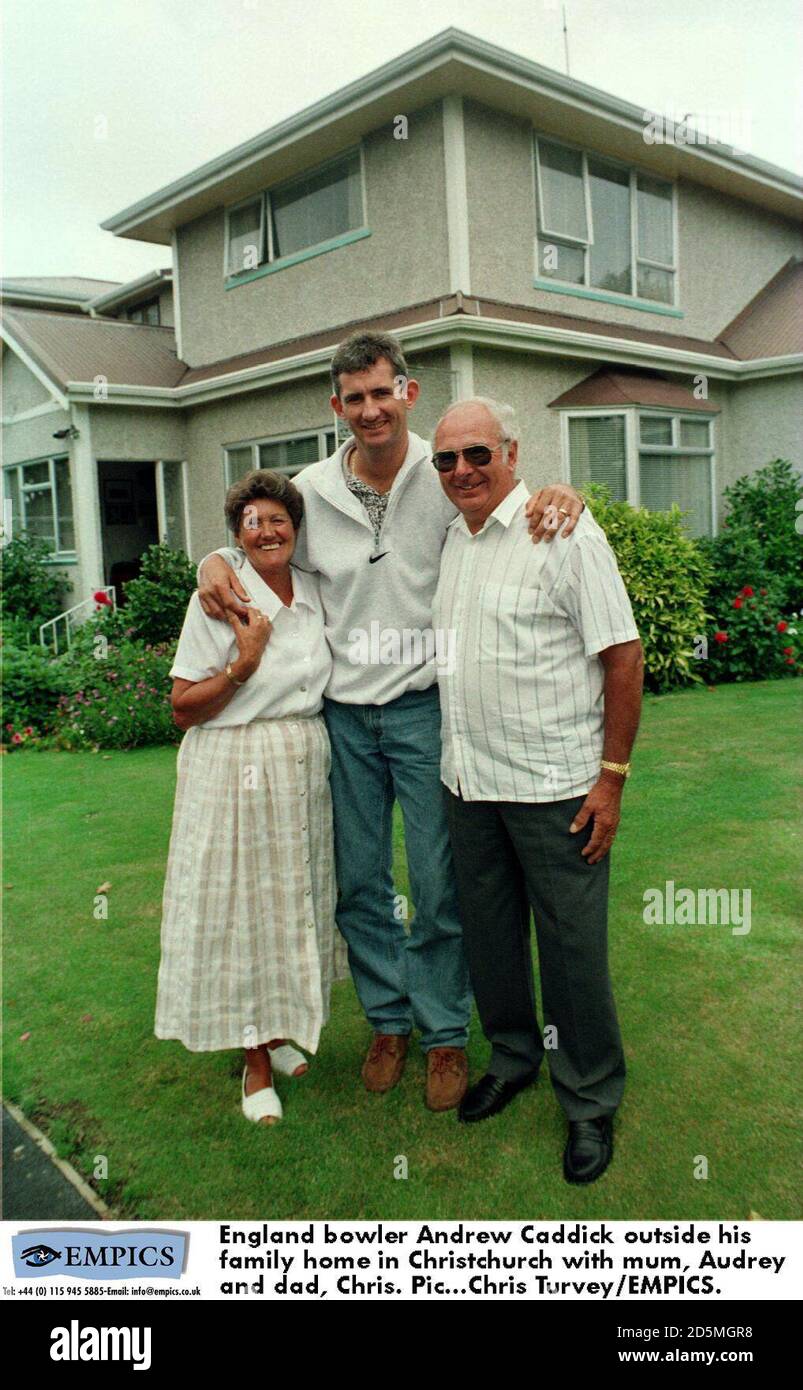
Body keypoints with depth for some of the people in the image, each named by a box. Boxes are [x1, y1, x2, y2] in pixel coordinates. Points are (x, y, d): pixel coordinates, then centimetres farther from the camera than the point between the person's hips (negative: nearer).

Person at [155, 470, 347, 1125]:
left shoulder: (315, 592, 6)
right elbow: (183, 708, -10)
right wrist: (244, 663, -20)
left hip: (307, 768, 5)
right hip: (235, 771, -5)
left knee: (294, 900, 15)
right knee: (241, 907, 3)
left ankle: (280, 1027, 37)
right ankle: (256, 1061, 20)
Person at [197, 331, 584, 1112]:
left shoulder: (445, 481, -5)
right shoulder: (312, 490, 3)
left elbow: (517, 516, 1)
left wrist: (558, 493, -22)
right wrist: (215, 560, -4)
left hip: (423, 705, -3)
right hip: (343, 713, 3)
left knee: (439, 885, 5)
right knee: (358, 882, 13)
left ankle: (446, 1033, 25)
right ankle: (388, 1020, 34)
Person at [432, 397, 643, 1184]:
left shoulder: (564, 529, -10)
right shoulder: (450, 538, 10)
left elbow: (622, 656, -12)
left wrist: (612, 776, -14)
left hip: (554, 787, -6)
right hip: (466, 782, 7)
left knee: (573, 949, 4)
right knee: (487, 934, 17)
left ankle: (591, 1104, 24)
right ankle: (513, 1058, 40)